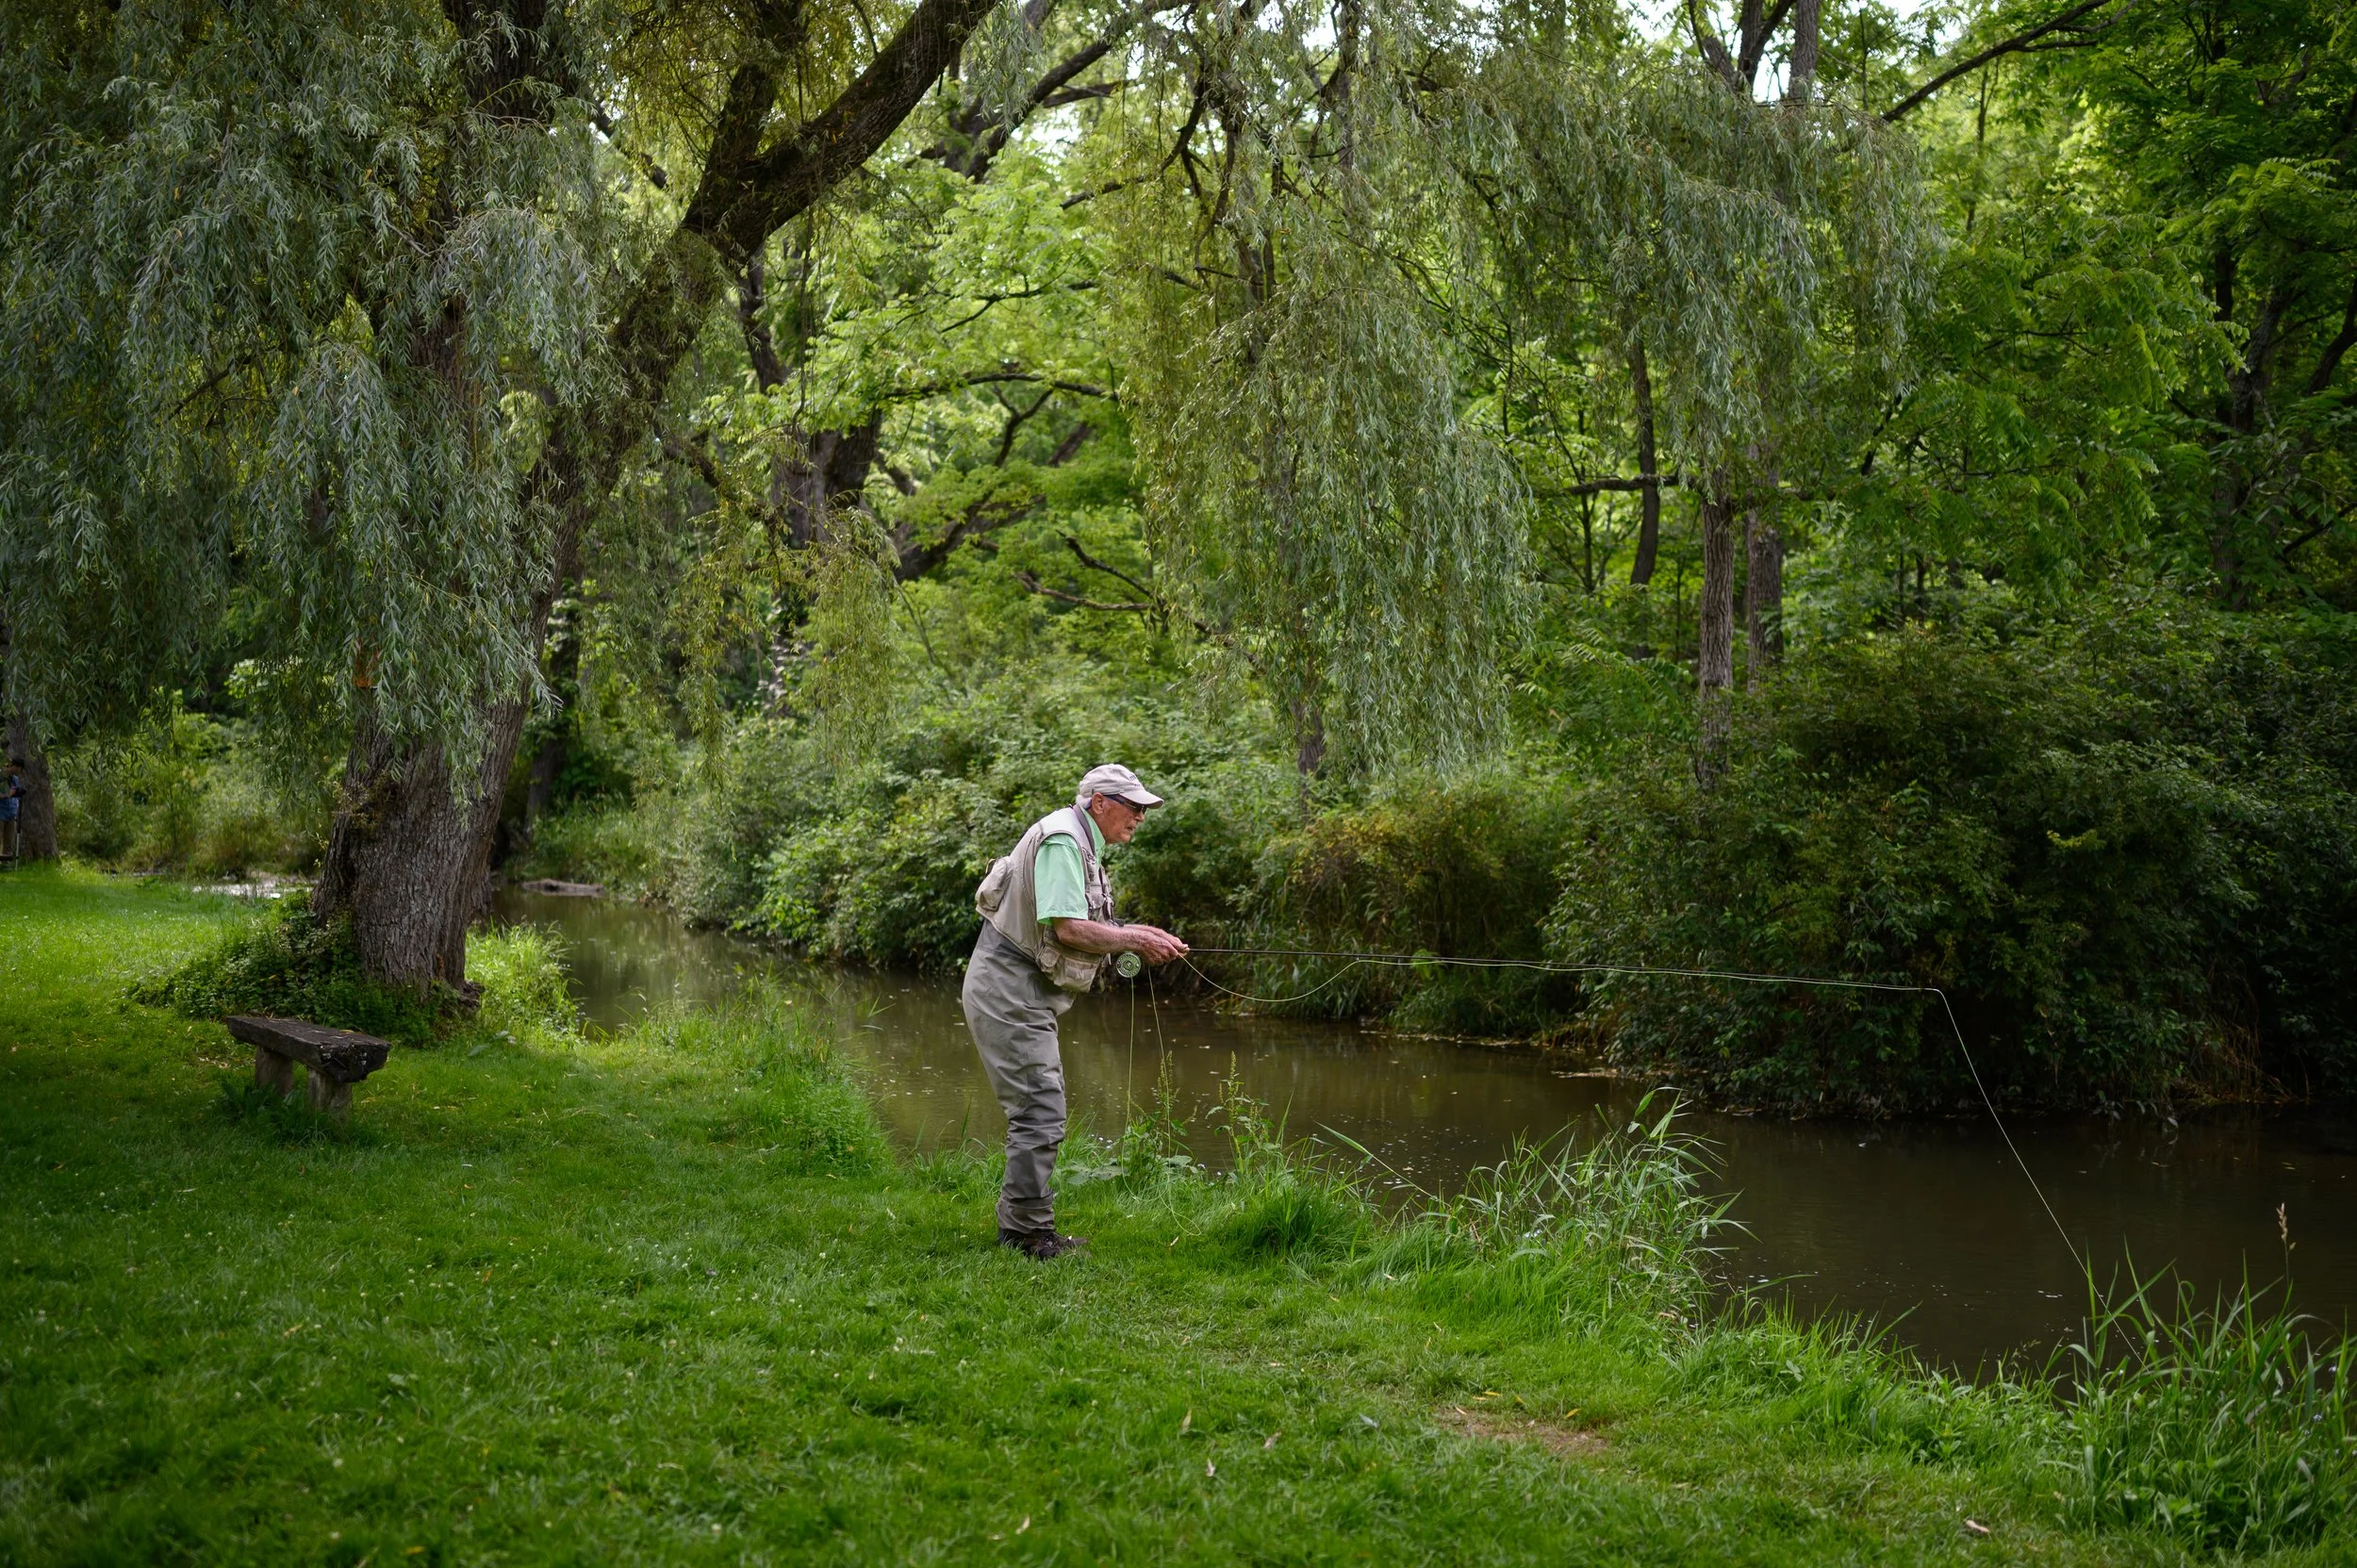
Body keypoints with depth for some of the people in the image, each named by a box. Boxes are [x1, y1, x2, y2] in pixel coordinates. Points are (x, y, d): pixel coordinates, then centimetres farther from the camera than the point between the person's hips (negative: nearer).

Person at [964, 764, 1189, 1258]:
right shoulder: (1062, 840, -16)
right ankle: (1031, 1232, -4)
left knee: (1039, 1109, 15)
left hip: (1024, 994, 11)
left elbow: (1077, 927, 18)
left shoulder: (1080, 844, 18)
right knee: (1040, 1112, -10)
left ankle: (1019, 1227, 23)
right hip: (1010, 990, -11)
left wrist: (1134, 934, 5)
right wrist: (1136, 942, -17)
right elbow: (1067, 928, -24)